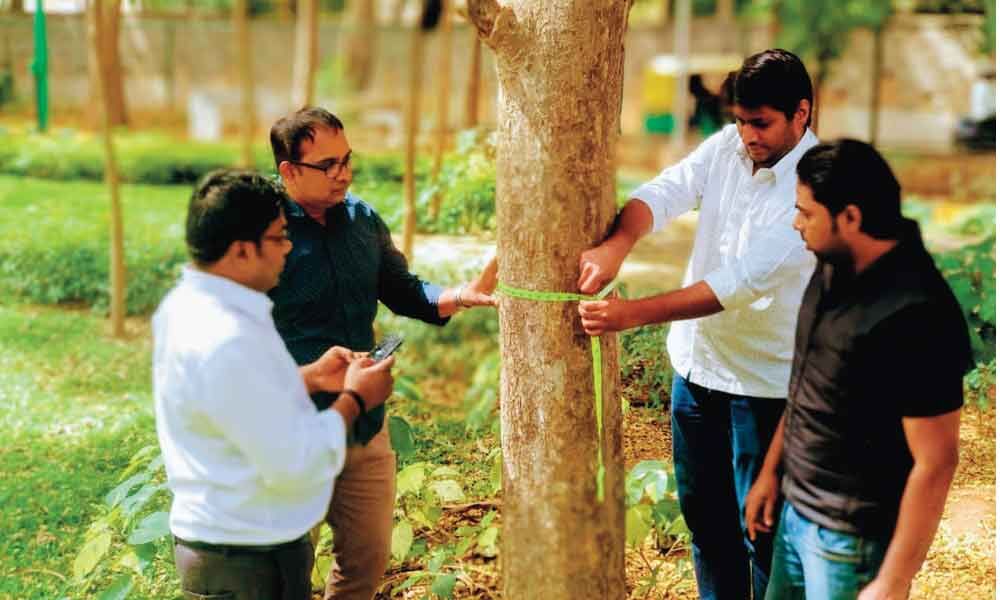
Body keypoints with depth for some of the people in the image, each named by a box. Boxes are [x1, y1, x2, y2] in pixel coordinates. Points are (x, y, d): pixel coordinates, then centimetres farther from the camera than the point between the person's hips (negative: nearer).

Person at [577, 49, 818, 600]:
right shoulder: (725, 146, -1)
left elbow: (744, 280, -29)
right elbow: (663, 193, -15)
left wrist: (634, 314, -36)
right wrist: (615, 245, -38)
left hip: (765, 381, -6)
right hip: (697, 363, 6)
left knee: (763, 529, 5)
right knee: (703, 514, 19)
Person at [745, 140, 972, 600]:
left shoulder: (914, 316, -26)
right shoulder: (834, 270, 0)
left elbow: (935, 464, -23)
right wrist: (771, 470, 17)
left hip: (852, 537, -8)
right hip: (796, 511, 8)